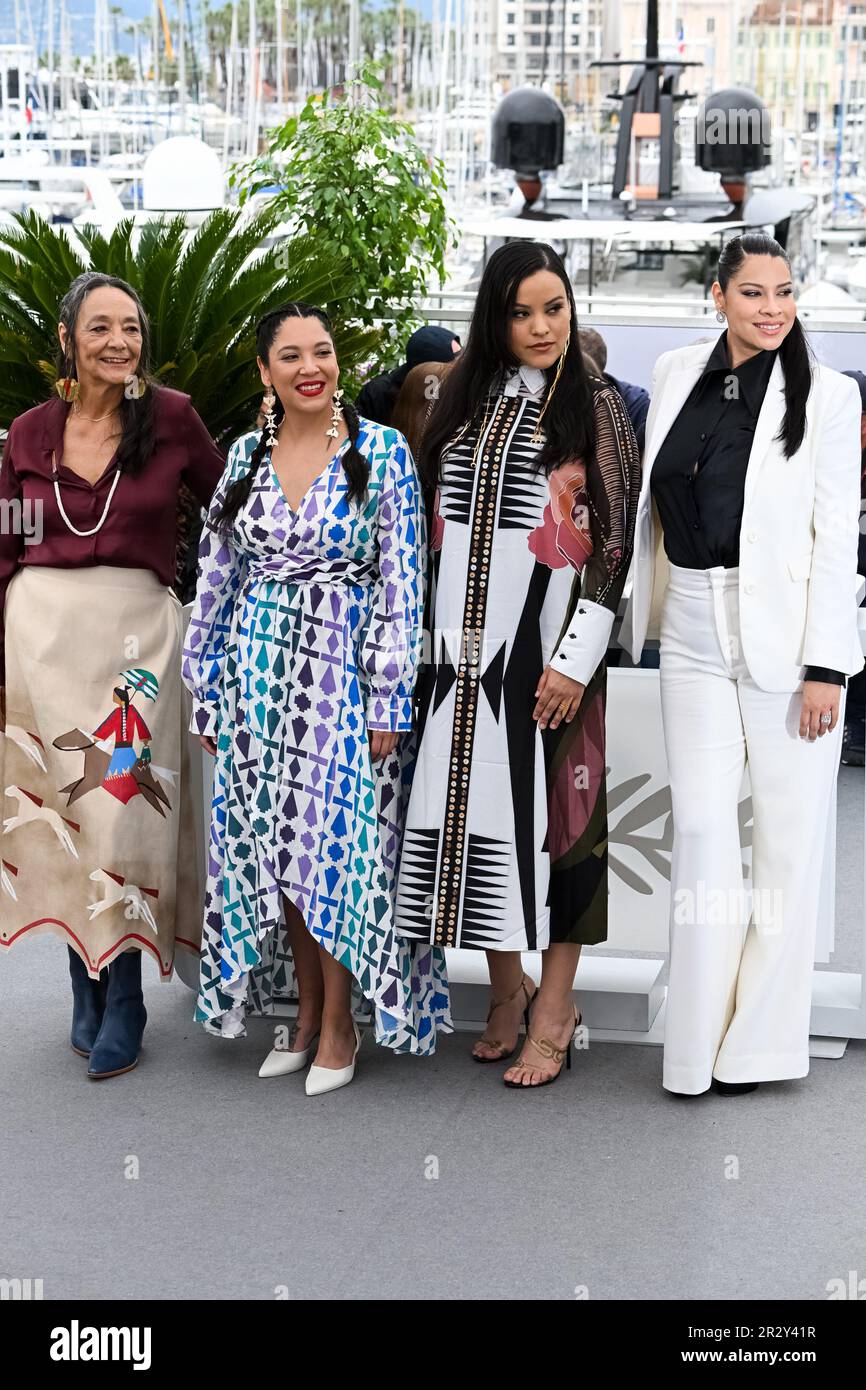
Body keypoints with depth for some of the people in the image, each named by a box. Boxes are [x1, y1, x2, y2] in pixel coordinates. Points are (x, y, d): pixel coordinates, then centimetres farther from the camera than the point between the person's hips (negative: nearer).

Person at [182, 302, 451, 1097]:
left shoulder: (382, 452, -5)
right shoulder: (246, 454, 7)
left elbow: (402, 583, -7)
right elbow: (218, 576, 11)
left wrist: (388, 699, -11)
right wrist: (207, 687, 9)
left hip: (343, 671, -4)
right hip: (260, 670, 4)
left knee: (337, 848, -3)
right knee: (275, 851, 8)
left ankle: (339, 1025, 12)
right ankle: (306, 1010, 23)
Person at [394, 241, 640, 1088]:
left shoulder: (595, 408, -2)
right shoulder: (465, 398, 11)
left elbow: (615, 541, -6)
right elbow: (435, 520, 15)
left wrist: (575, 658, -13)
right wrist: (433, 634, 10)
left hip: (547, 644, -4)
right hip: (466, 644, 4)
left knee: (554, 808, 0)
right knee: (478, 806, 6)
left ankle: (554, 1007, 10)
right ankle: (505, 988, 21)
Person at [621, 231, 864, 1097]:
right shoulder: (676, 374, 7)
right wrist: (641, 613, 15)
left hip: (787, 633, -3)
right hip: (695, 632, 3)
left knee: (789, 832, 3)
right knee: (699, 826, 2)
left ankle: (759, 1042, 15)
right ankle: (700, 1039, 13)